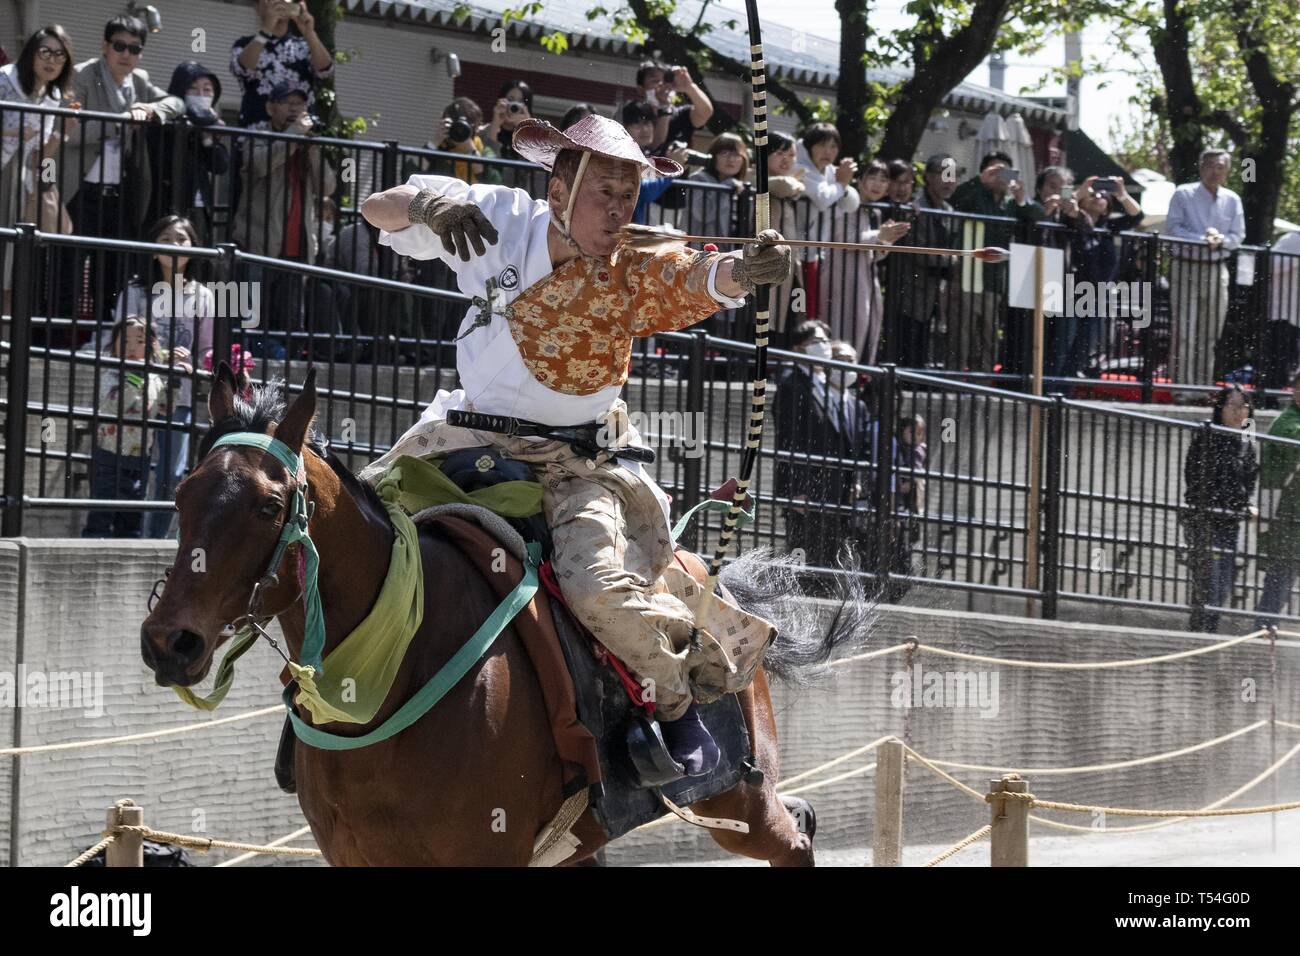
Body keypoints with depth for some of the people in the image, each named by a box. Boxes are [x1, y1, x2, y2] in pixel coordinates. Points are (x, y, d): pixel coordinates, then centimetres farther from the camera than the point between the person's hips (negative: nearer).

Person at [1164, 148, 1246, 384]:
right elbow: (1172, 228, -7)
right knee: (1184, 332, -10)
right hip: (1187, 267, -4)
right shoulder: (1184, 195, 0)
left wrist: (1220, 240, -12)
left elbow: (1238, 236, 9)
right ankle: (1181, 383, -11)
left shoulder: (1232, 200, 10)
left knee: (1210, 334, 5)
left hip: (1217, 270, 4)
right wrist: (1202, 239, -18)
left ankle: (1203, 385, 11)